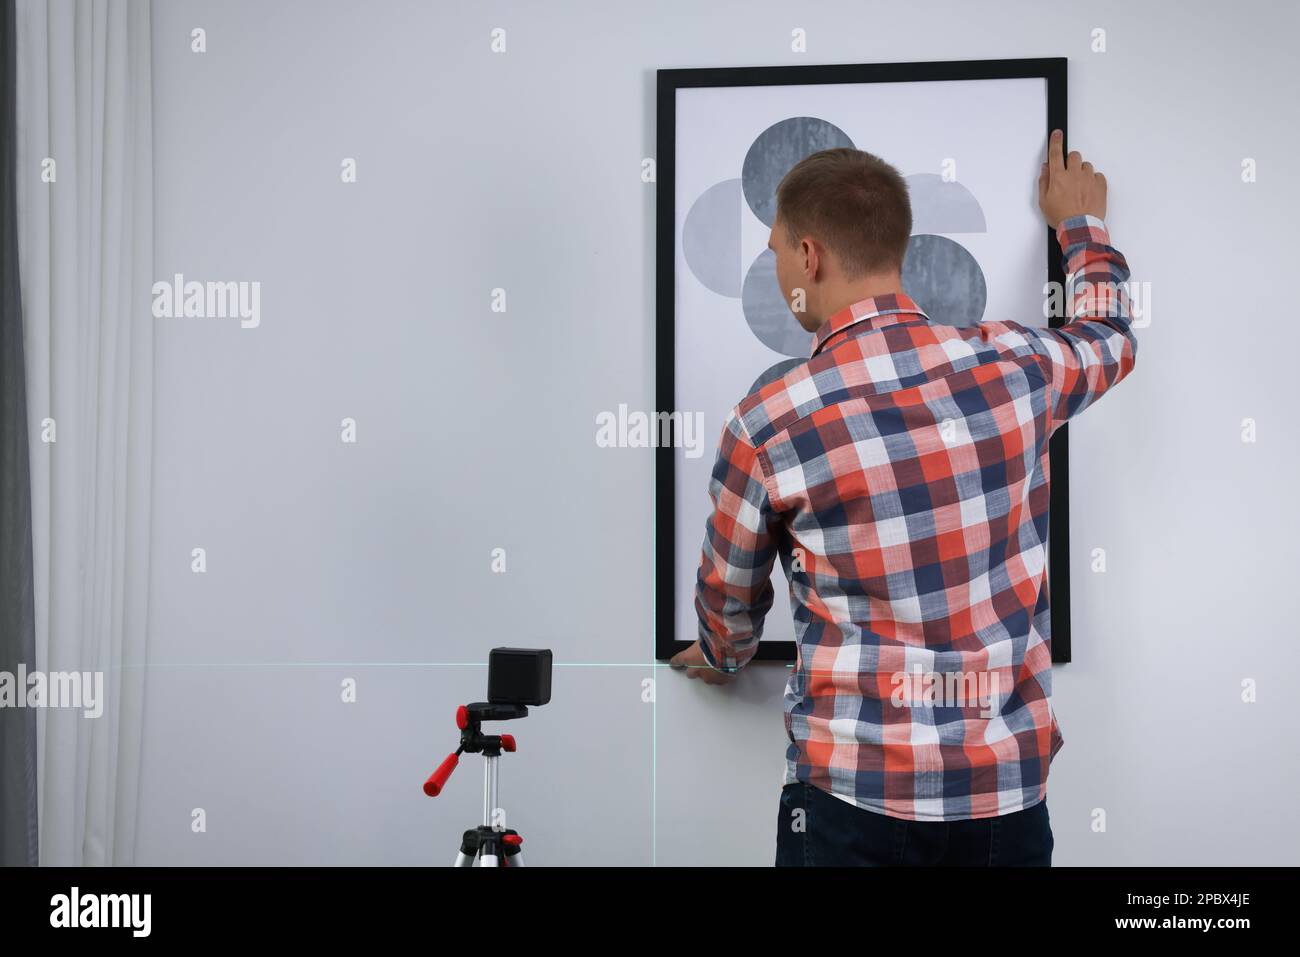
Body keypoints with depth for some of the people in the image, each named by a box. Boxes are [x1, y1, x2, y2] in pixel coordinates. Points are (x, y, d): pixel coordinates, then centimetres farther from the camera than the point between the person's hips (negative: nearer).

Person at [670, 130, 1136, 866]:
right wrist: (1083, 223, 39)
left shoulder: (768, 425, -13)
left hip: (859, 789, -3)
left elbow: (730, 598, 5)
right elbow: (1111, 337, 21)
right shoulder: (1015, 364, -5)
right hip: (1011, 783, 4)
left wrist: (721, 659, 28)